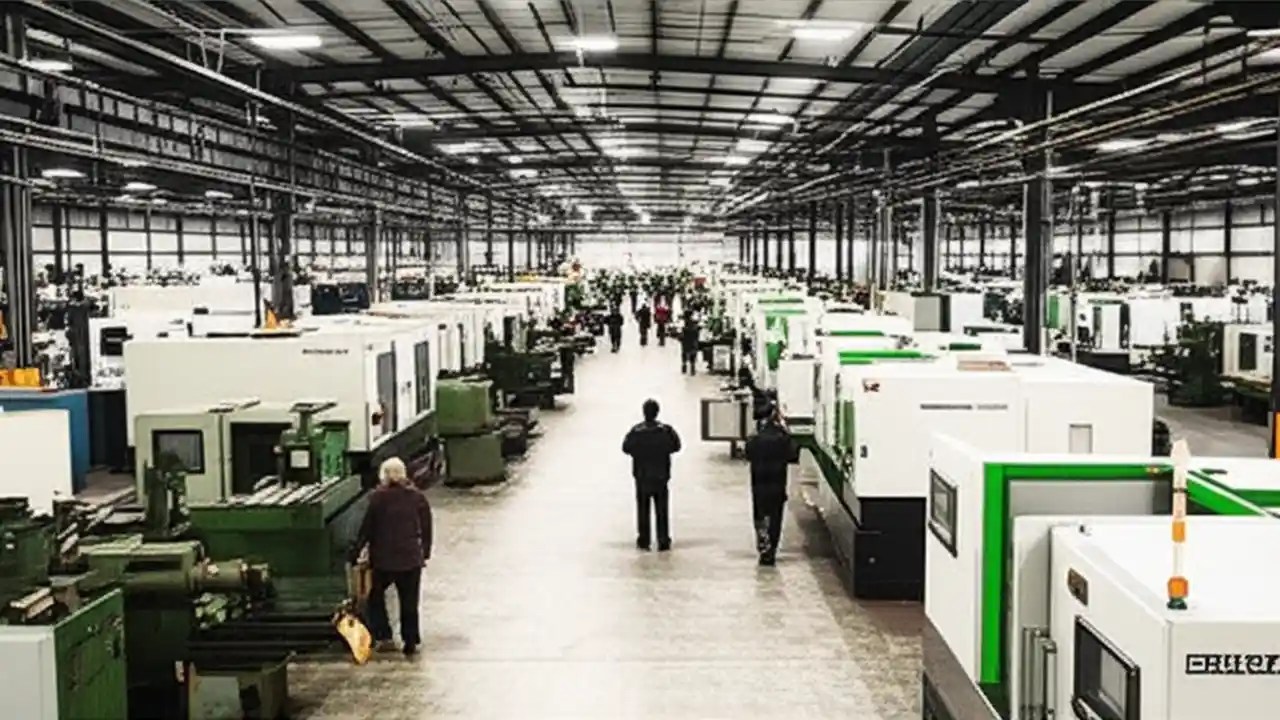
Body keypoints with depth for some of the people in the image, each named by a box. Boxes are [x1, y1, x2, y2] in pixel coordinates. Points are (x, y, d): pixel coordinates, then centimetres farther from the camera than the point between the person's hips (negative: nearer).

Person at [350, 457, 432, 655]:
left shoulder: (378, 498, -10)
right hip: (411, 558, 2)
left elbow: (367, 528, -6)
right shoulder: (418, 498, -1)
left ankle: (383, 635, 13)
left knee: (376, 595, 19)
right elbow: (426, 529, 5)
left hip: (383, 559, -2)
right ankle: (411, 643, 15)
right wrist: (425, 553, 16)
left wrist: (355, 552, 5)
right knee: (409, 602, 11)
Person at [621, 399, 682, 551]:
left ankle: (643, 540, 13)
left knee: (643, 509, 11)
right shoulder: (666, 430, -11)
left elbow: (626, 448, -5)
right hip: (661, 476, 0)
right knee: (661, 510, 9)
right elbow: (676, 446, -1)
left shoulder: (636, 431, -12)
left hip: (642, 476, 0)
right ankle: (663, 541, 8)